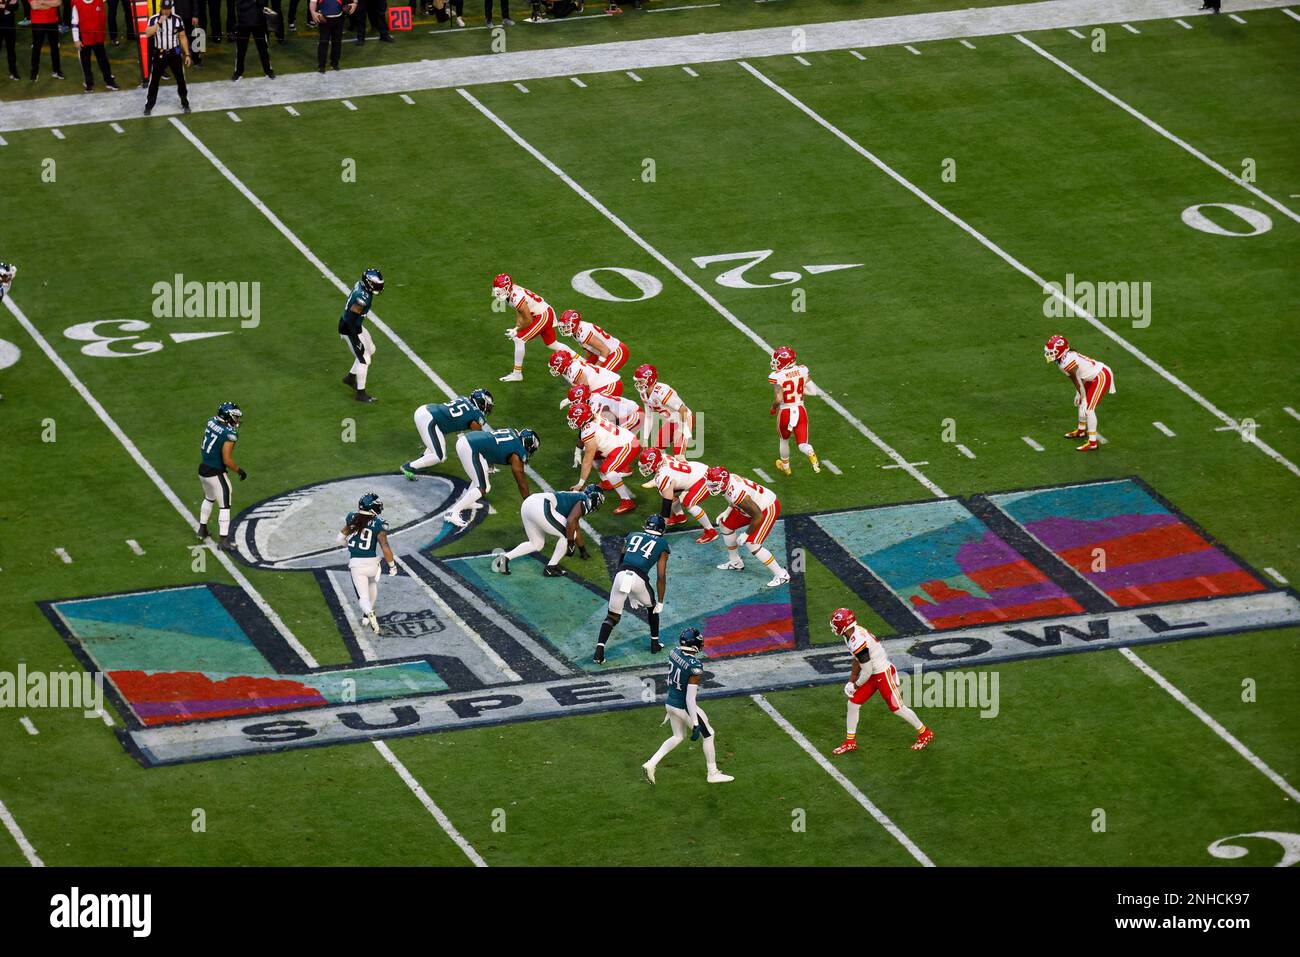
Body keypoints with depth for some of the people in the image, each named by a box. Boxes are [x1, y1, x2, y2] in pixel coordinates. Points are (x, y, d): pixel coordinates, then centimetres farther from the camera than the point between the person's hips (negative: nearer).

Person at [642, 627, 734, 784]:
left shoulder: (674, 653, -9)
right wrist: (695, 724, -22)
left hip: (670, 703, 7)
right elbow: (690, 698, -28)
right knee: (708, 735, 16)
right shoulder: (695, 667, -30)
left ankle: (651, 764, 16)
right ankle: (712, 774, 28)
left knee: (678, 736, 27)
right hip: (684, 707, -7)